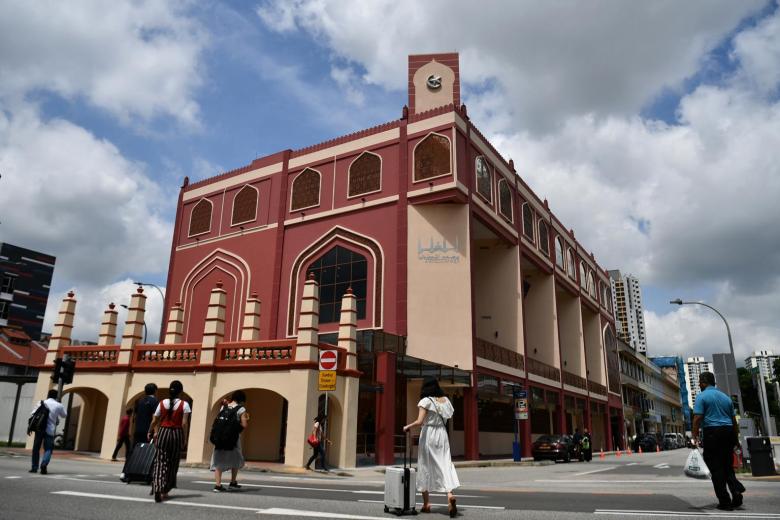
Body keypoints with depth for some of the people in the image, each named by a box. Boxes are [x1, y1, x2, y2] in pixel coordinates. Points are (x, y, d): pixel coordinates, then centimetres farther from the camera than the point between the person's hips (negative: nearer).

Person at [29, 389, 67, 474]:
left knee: (36, 448, 14)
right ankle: (44, 463, -21)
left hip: (39, 429, 1)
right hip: (50, 430, -1)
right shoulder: (59, 406, 3)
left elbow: (32, 414, -1)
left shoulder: (41, 403, 4)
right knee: (48, 449, 4)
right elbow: (64, 415, 17)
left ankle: (34, 467, 16)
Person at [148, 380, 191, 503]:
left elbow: (154, 421, 7)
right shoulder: (184, 404, -3)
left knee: (160, 462, 1)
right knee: (172, 463, 11)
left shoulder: (162, 403, 4)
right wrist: (185, 438, 0)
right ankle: (165, 491, 16)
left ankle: (157, 488, -18)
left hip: (163, 433, 1)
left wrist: (150, 433, 23)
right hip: (177, 434, -1)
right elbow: (184, 423, -8)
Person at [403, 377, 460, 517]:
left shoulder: (426, 401, -8)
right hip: (442, 434, 4)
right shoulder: (445, 399, 9)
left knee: (425, 467, 8)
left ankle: (426, 503, 14)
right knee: (445, 464, 0)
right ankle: (450, 494, -24)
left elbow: (419, 421, -16)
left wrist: (408, 426, -2)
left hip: (428, 434, -4)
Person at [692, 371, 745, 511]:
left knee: (716, 468, 1)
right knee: (727, 465, 15)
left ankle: (724, 501, 2)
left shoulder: (702, 397, -4)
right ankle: (736, 489, -8)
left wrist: (695, 436, -9)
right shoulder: (726, 397, 16)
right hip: (728, 432, 6)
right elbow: (734, 420, 19)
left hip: (712, 433, -6)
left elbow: (697, 418, -13)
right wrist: (736, 438, 25)